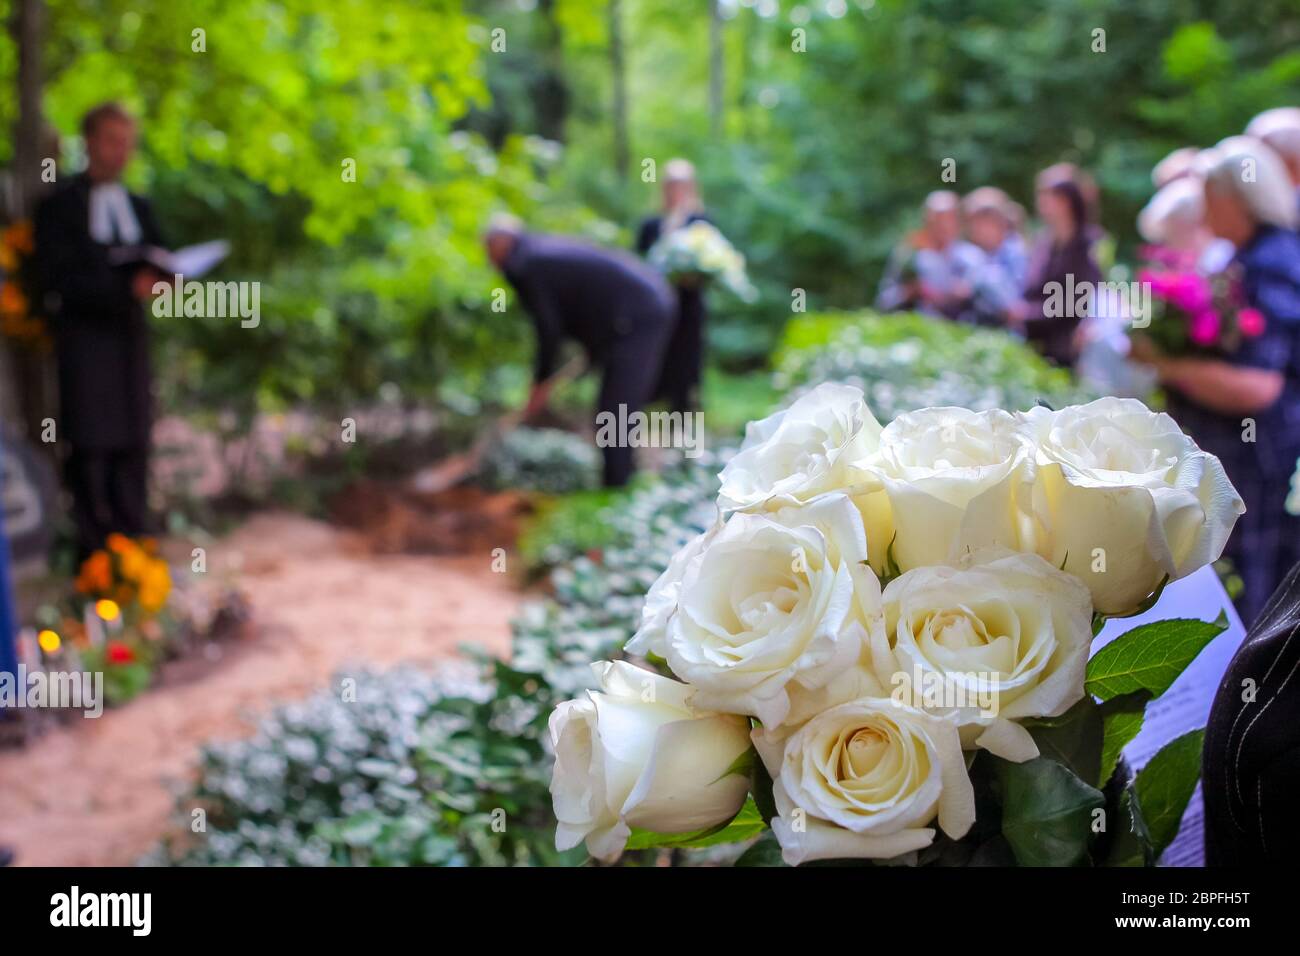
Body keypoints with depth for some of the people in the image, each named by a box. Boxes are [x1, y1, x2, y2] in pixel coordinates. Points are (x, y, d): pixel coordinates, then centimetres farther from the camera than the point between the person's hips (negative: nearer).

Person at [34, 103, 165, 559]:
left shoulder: (139, 208, 17)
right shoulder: (60, 206, 0)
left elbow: (160, 262, 15)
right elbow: (59, 280, -10)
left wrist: (160, 278, -9)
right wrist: (126, 287, -21)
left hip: (129, 338, 5)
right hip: (84, 338, -5)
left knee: (133, 447, 5)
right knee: (90, 447, -6)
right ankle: (94, 551, -1)